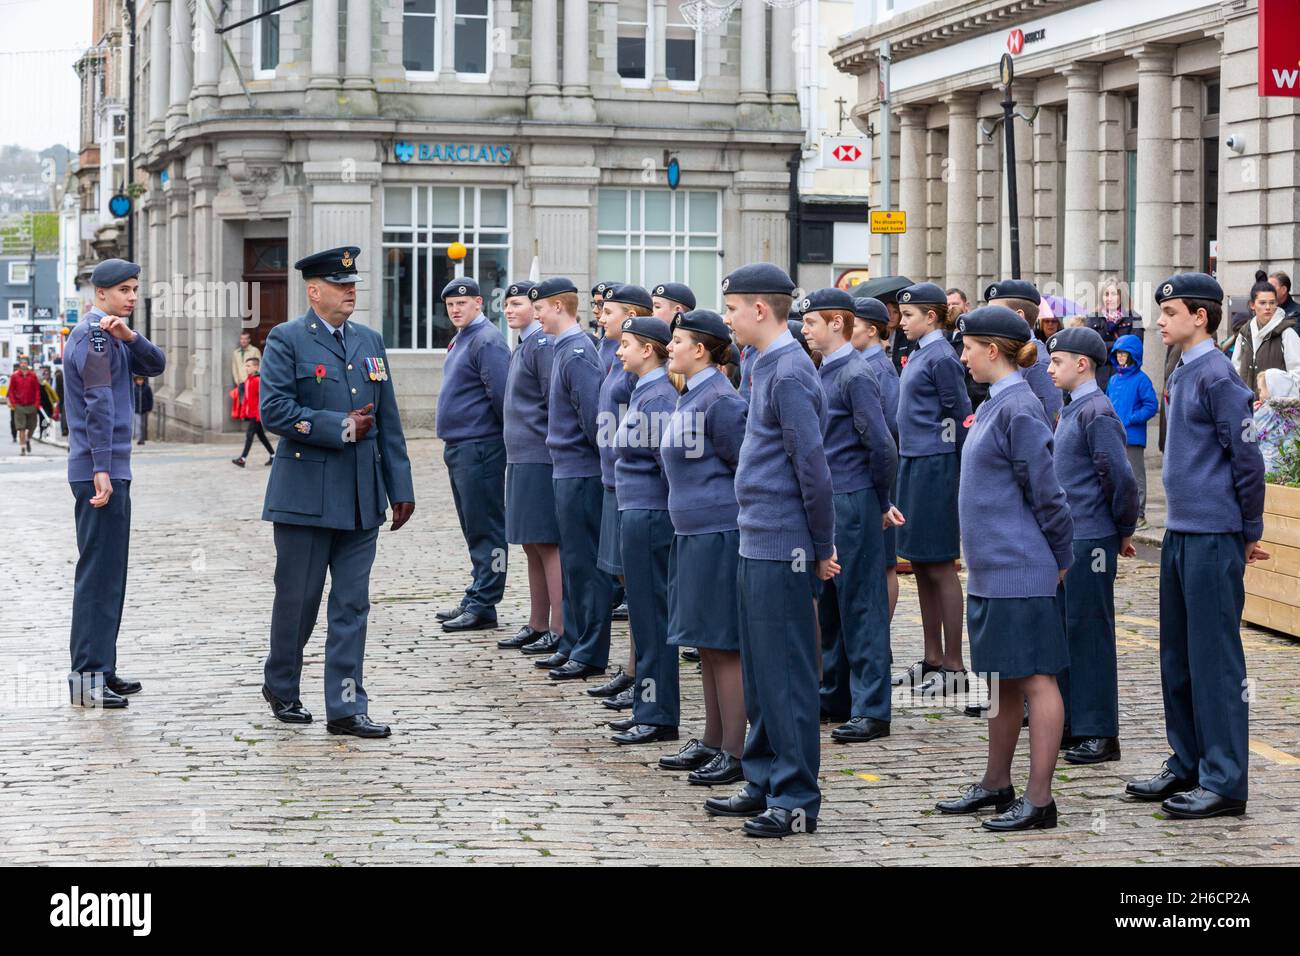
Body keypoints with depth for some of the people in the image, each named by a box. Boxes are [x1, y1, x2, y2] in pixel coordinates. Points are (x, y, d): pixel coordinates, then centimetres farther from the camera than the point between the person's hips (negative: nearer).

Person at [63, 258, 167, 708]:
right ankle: (89, 676, -8)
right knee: (100, 572, -9)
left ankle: (100, 668, 20)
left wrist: (130, 337, -9)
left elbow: (155, 365, 11)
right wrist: (102, 470, -26)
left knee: (107, 572, 14)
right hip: (101, 470, -10)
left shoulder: (109, 334, 17)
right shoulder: (93, 334, -14)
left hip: (108, 470, 10)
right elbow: (99, 404, -21)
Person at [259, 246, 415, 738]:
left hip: (361, 497, 5)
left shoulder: (370, 341, 14)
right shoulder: (286, 340, -4)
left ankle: (345, 707, 4)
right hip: (306, 492, -5)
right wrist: (340, 429, -14)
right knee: (298, 599, 5)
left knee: (352, 604, 2)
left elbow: (388, 420, 14)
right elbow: (274, 410, -15)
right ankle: (281, 687, 26)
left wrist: (400, 486, 10)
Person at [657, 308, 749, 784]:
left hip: (720, 536, -10)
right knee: (706, 645, 15)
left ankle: (734, 753, 0)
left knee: (724, 645, -5)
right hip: (693, 534, 10)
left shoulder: (721, 401, -15)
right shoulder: (690, 397, 14)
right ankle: (712, 742, 23)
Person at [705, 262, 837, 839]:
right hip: (756, 545, 10)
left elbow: (813, 469, -19)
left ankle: (796, 801, 2)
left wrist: (822, 548, -12)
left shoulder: (790, 373, -17)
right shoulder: (767, 367, 13)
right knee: (759, 674, 16)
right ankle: (764, 784, 25)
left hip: (782, 549, -10)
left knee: (786, 677, -4)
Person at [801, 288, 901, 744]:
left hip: (853, 505, -9)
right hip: (824, 502, 9)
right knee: (829, 601, 16)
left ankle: (871, 709, -2)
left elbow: (882, 446, -19)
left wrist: (882, 502, -8)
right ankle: (836, 693, 27)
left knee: (862, 604, -5)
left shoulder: (856, 375, -15)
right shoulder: (822, 373, 13)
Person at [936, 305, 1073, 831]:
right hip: (990, 570, 10)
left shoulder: (1019, 409, -16)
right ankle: (996, 785, 27)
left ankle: (1039, 800, -1)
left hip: (1019, 569, -10)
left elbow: (1046, 493, -16)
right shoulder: (994, 405, 13)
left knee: (1035, 679, -4)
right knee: (1002, 680, 17)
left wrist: (1060, 560, -8)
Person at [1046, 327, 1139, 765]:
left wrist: (1123, 531, -8)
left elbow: (1122, 478, -19)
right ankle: (1073, 723, 23)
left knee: (1090, 632, -4)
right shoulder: (1071, 411, 14)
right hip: (1065, 537, 9)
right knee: (1064, 628, 14)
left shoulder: (1097, 413, -16)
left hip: (1091, 540, -9)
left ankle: (1100, 734, 2)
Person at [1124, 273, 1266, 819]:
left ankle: (1224, 781, -1)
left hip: (1213, 538, -9)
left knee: (1214, 659, -5)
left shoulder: (1217, 376, -14)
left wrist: (1249, 533, -7)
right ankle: (1187, 767, 24)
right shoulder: (1181, 375, 14)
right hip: (1179, 534, 9)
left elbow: (1247, 457, -14)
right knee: (1178, 657, 14)